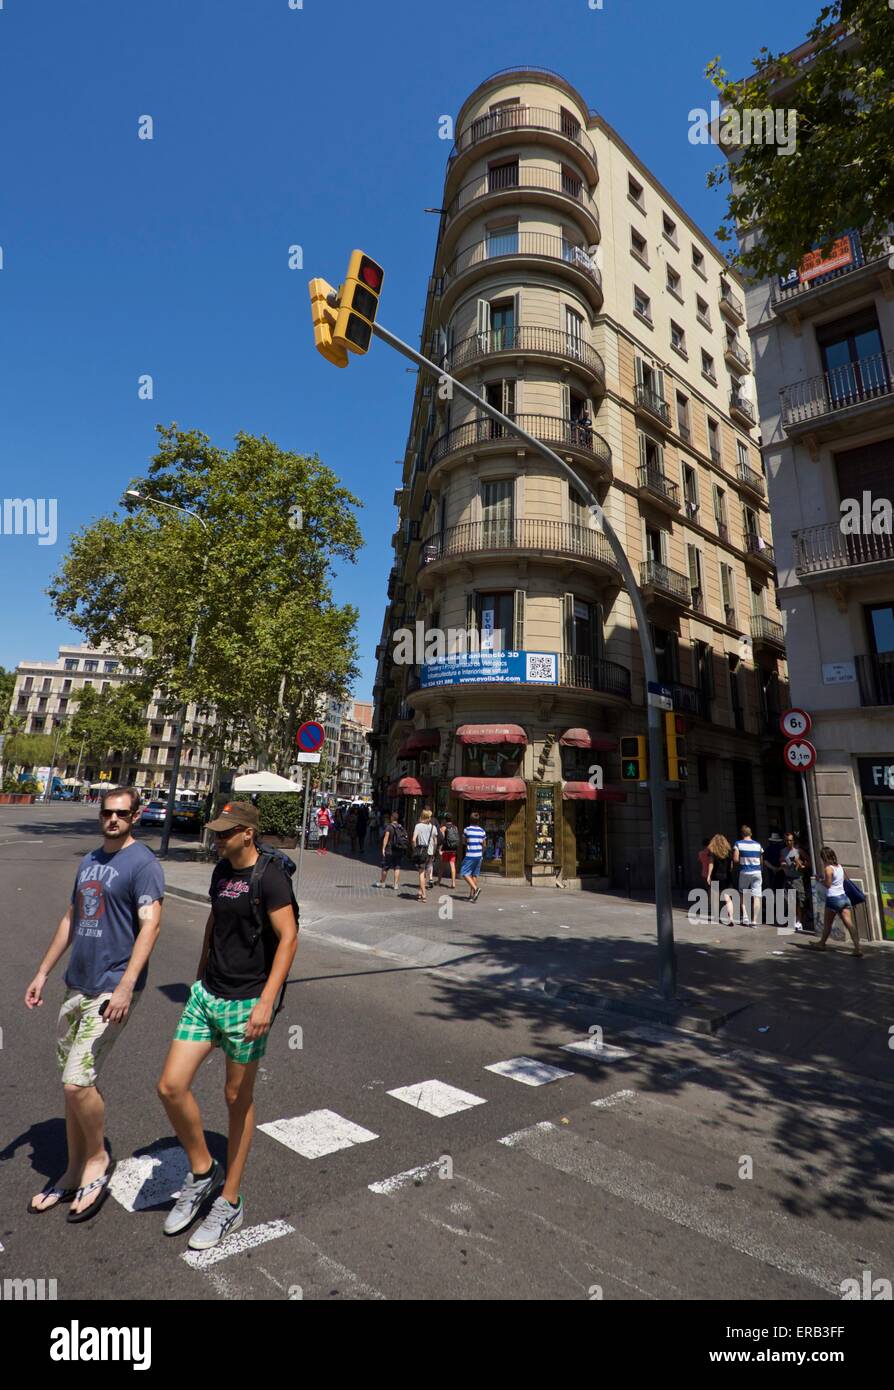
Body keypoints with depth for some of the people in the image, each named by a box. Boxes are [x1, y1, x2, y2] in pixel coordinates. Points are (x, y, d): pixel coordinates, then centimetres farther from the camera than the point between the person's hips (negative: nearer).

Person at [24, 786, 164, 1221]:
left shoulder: (143, 864, -14)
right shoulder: (89, 860, 11)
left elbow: (149, 925, -22)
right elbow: (71, 919, 19)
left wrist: (125, 987, -29)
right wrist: (43, 972, 17)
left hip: (111, 990, -7)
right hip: (76, 985, 7)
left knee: (77, 1082, -7)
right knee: (74, 1082, 15)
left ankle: (98, 1160, 19)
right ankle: (74, 1172, 32)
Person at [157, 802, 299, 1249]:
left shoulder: (270, 877, -18)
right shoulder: (221, 870, 6)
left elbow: (288, 938, -20)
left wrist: (266, 1002, -25)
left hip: (245, 1004, -7)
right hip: (206, 994, 7)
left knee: (238, 1099, 9)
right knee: (171, 1086, 2)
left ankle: (230, 1203, 29)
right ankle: (202, 1172, 27)